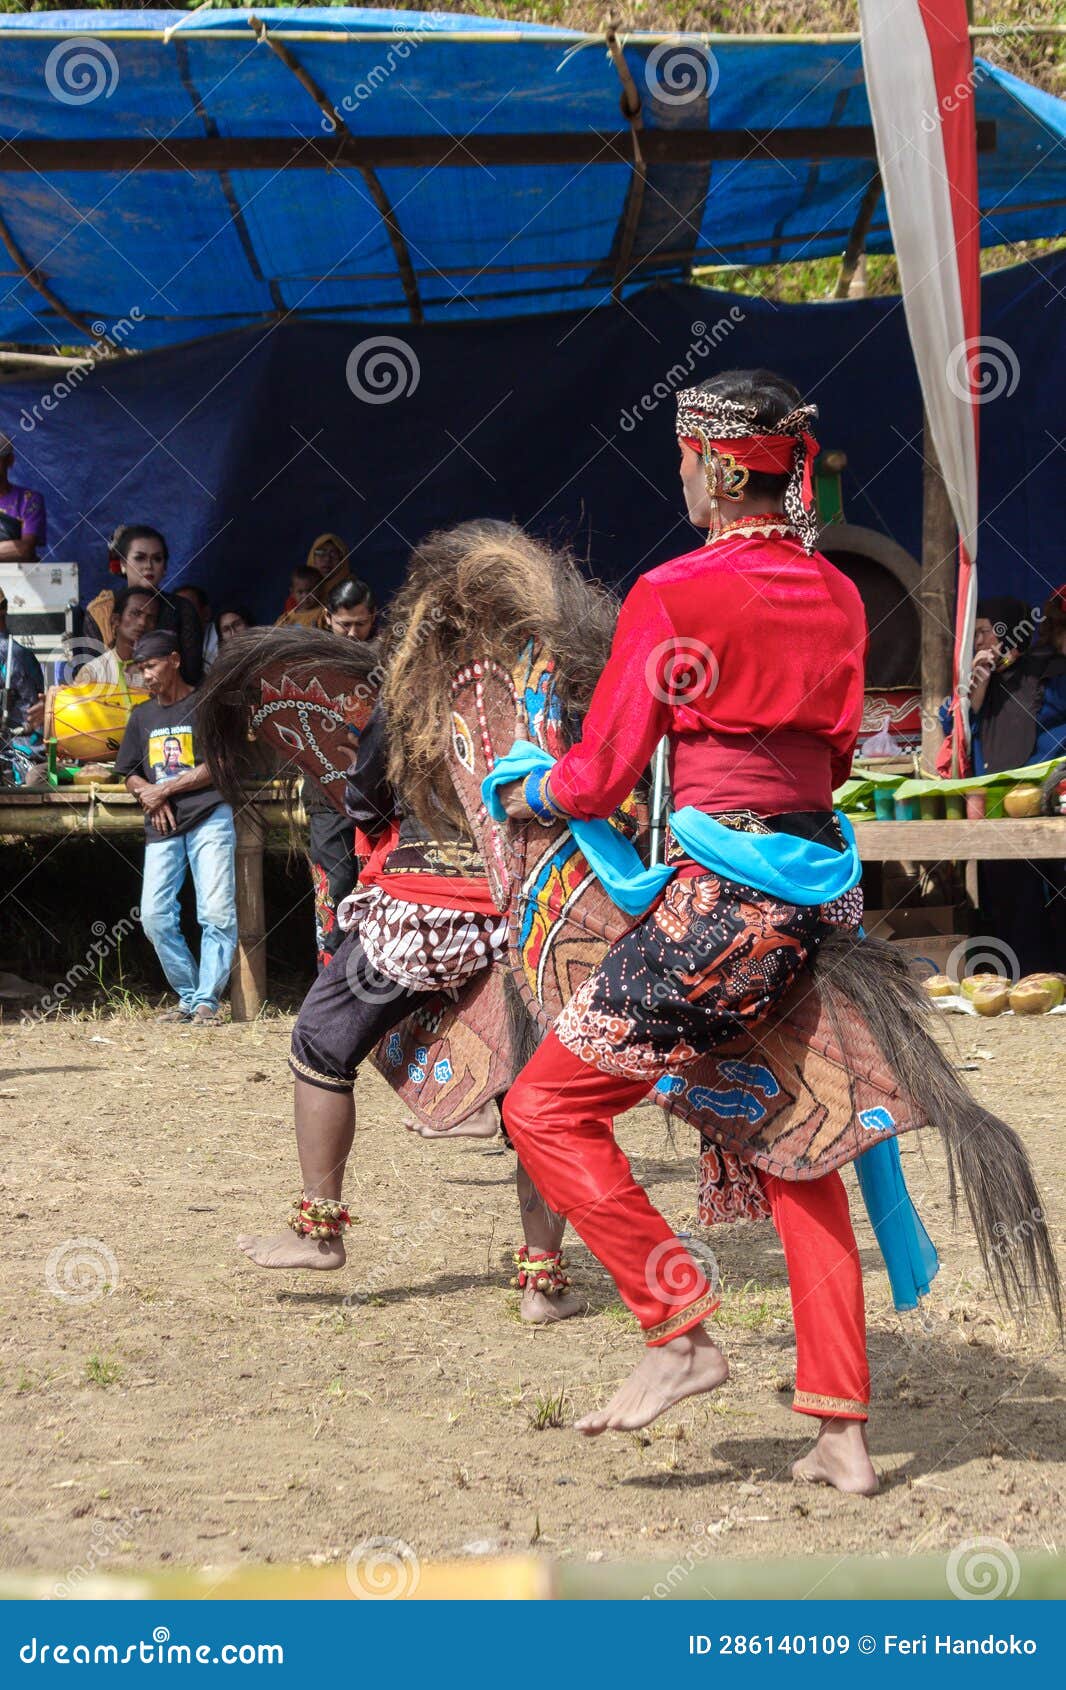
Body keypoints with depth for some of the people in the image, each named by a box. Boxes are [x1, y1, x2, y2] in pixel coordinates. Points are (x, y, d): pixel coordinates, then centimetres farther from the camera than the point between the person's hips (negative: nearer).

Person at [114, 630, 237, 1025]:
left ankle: (206, 1000, -8)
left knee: (217, 913, -12)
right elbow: (129, 773, 22)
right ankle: (188, 997, 6)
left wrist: (166, 789, -8)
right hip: (162, 828, 5)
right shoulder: (142, 715, 20)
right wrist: (148, 793, -1)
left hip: (209, 818, -5)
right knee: (155, 916, -4)